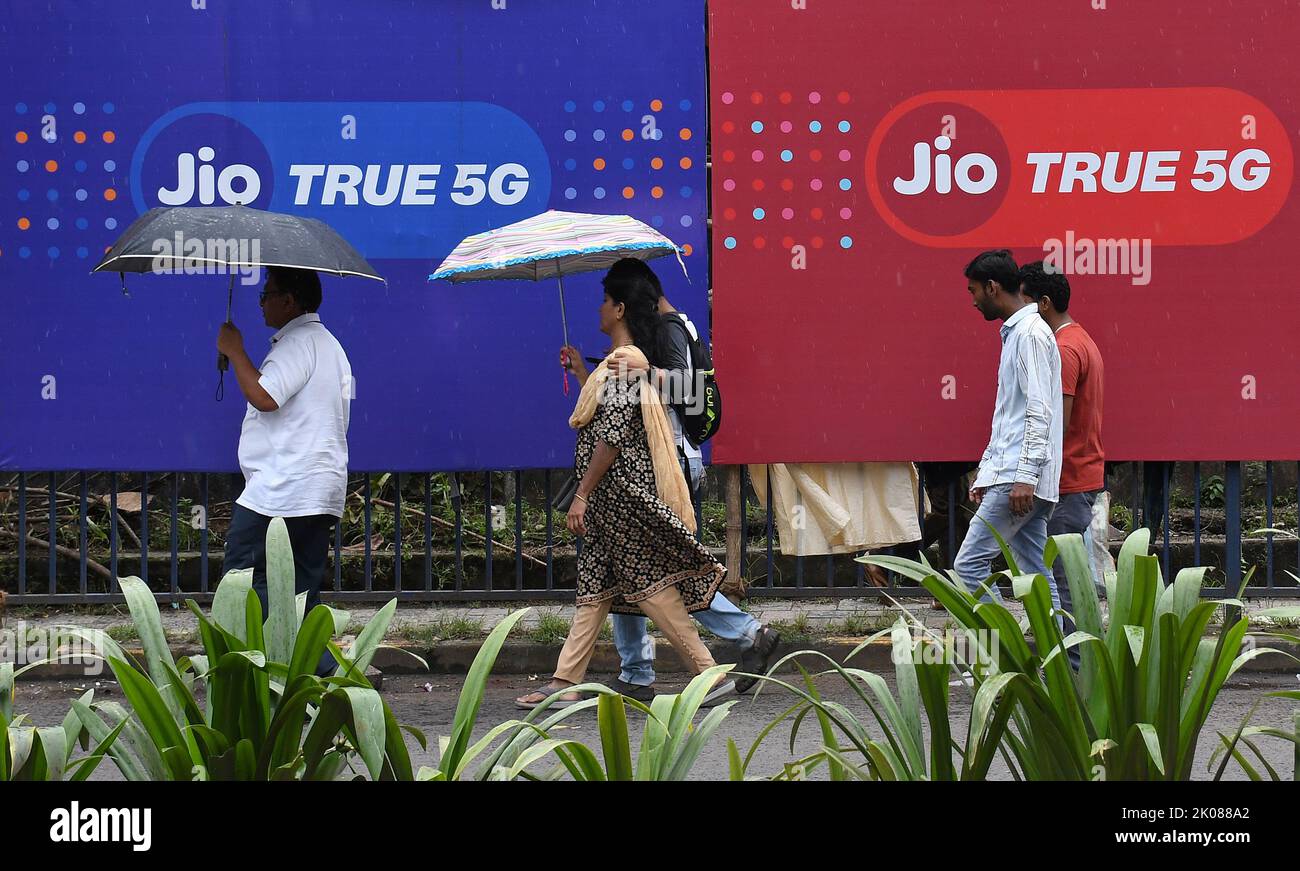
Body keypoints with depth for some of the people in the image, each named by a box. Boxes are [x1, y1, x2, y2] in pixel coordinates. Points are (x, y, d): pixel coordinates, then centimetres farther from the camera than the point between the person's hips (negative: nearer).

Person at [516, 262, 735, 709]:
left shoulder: (623, 362, -16)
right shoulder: (628, 359, 14)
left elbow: (612, 437, -21)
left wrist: (582, 495, -19)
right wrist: (580, 371, 26)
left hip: (622, 489, -11)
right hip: (614, 495, 11)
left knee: (647, 581, -7)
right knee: (594, 584, 8)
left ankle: (712, 674, -5)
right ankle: (564, 683, 9)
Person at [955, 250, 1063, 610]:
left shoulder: (1031, 333, -10)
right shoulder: (1014, 333, 21)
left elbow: (1038, 411, -18)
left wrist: (1025, 476, -23)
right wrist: (985, 470, 25)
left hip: (1020, 478, -10)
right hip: (1013, 476, 10)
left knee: (969, 565, -11)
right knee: (1035, 576, 6)